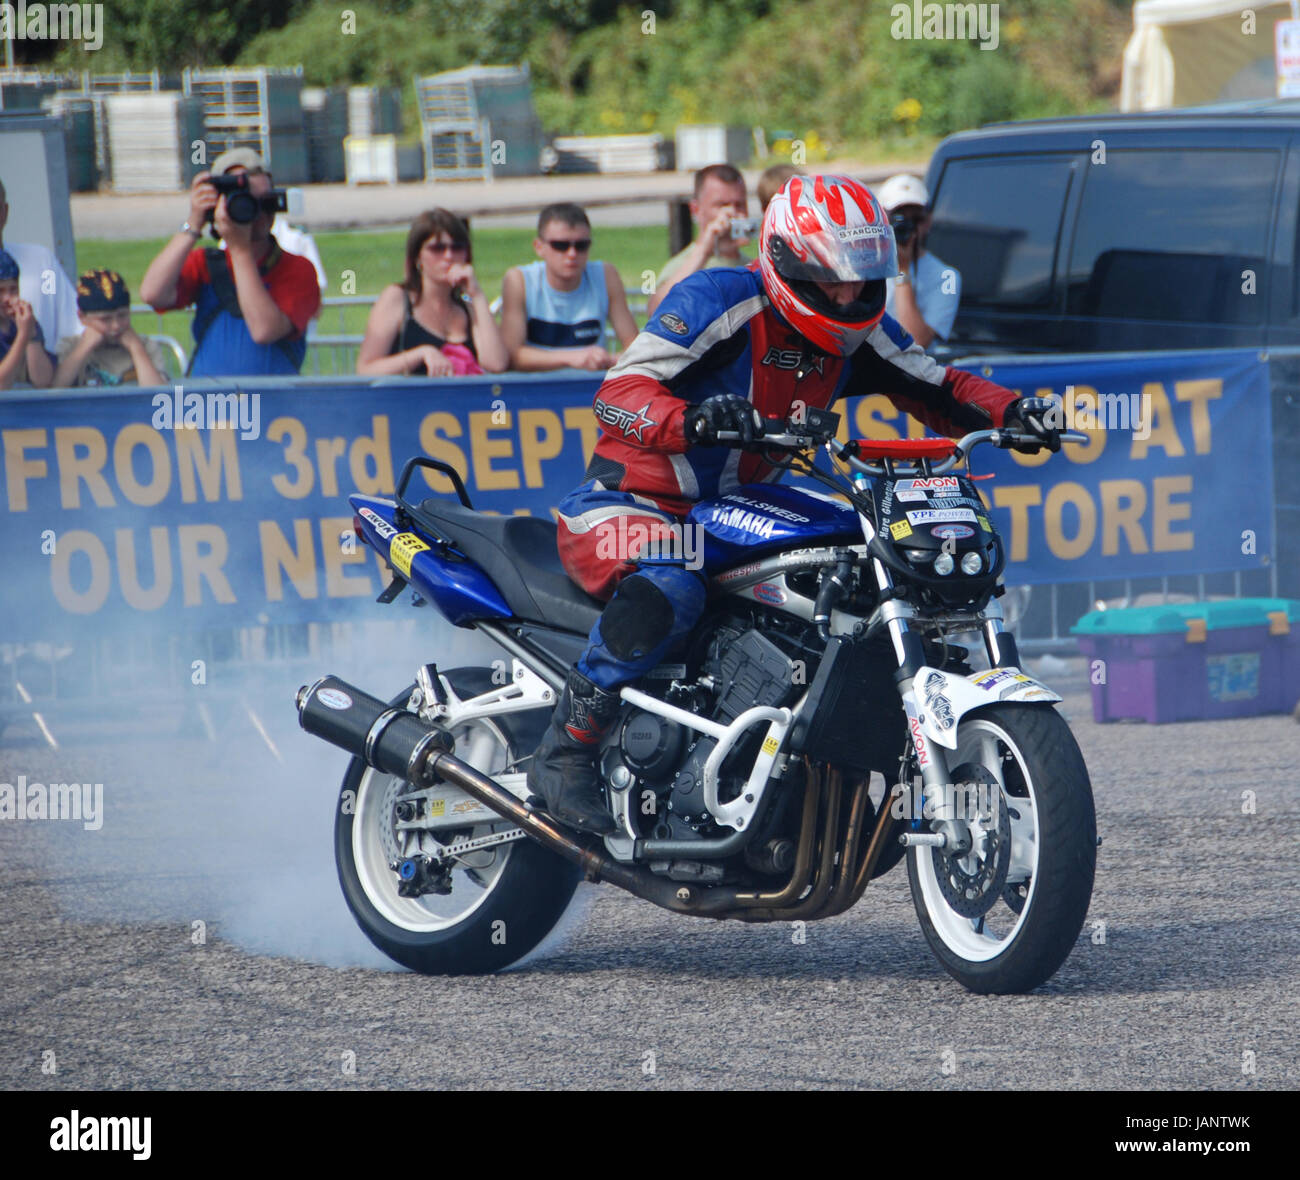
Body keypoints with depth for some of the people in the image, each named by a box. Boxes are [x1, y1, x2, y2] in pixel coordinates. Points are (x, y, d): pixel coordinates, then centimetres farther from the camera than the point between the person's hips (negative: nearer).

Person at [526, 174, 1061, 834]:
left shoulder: (854, 333, 3)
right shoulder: (718, 302, -19)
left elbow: (933, 388, 9)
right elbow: (619, 392, -27)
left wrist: (1008, 414, -12)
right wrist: (692, 420, -49)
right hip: (624, 507, -8)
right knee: (668, 593, -39)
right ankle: (563, 755, -28)